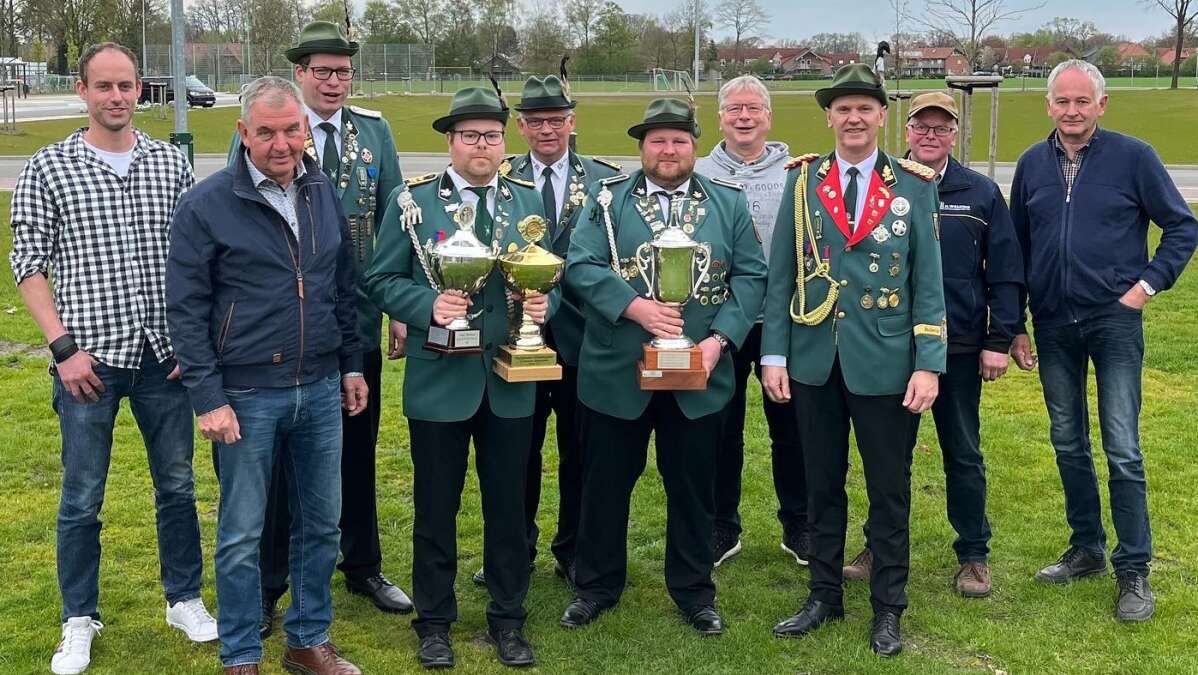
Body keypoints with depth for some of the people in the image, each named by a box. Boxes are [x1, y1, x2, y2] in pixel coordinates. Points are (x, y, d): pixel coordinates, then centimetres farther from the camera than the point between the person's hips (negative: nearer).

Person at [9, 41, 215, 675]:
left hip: (164, 356, 2)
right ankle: (80, 620, 24)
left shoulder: (170, 163, 4)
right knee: (82, 500, 8)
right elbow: (29, 265, -3)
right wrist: (64, 348, -11)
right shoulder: (46, 169, -2)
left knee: (177, 485, 13)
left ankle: (185, 598, 31)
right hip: (89, 360, -2)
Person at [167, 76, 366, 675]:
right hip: (247, 394, -4)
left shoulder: (323, 194, 6)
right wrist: (207, 398, -13)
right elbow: (185, 309, -9)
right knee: (241, 534, 6)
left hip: (321, 389, 5)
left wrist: (351, 365, 13)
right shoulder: (206, 205, -10)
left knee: (321, 523, 13)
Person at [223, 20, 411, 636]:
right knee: (279, 453, 6)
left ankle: (363, 567, 32)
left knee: (357, 449, 15)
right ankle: (266, 586, 19)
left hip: (357, 320, 3)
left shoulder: (374, 130, 4)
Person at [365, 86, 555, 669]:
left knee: (508, 505, 11)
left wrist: (544, 303, -11)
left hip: (510, 380, 2)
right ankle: (434, 621, 25)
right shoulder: (413, 200, -3)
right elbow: (382, 281, -3)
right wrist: (430, 306, -20)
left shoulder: (528, 199, 6)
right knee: (435, 507, 9)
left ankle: (507, 618, 26)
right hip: (439, 377, -2)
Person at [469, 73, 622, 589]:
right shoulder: (500, 180, 3)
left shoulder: (606, 180, 1)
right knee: (518, 451, 11)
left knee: (579, 451, 10)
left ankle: (573, 552, 26)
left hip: (582, 336, 0)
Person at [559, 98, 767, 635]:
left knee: (693, 486, 11)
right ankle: (597, 585, 27)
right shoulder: (608, 198, 1)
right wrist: (636, 308, -21)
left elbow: (750, 275, 2)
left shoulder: (729, 201, 5)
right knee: (606, 483, 10)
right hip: (616, 371, -1)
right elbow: (581, 265, -9)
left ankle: (693, 590, 27)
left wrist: (720, 338, -11)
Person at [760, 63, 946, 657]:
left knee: (889, 490, 8)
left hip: (884, 362, -1)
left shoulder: (914, 186, 0)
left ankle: (887, 607, 23)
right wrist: (773, 353, -2)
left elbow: (928, 281, -2)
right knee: (822, 486, 13)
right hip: (813, 361, 2)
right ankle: (824, 596, 28)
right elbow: (781, 275, 3)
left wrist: (928, 364, -8)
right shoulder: (802, 182, 3)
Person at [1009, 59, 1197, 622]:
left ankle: (1133, 571, 6)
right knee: (1068, 444, 12)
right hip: (1053, 324, 4)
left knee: (1123, 450, -4)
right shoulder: (1032, 164, 5)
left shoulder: (1132, 156, -6)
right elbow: (1017, 249, 10)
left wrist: (1149, 282, -8)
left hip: (1114, 322, -4)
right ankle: (1087, 549, 27)